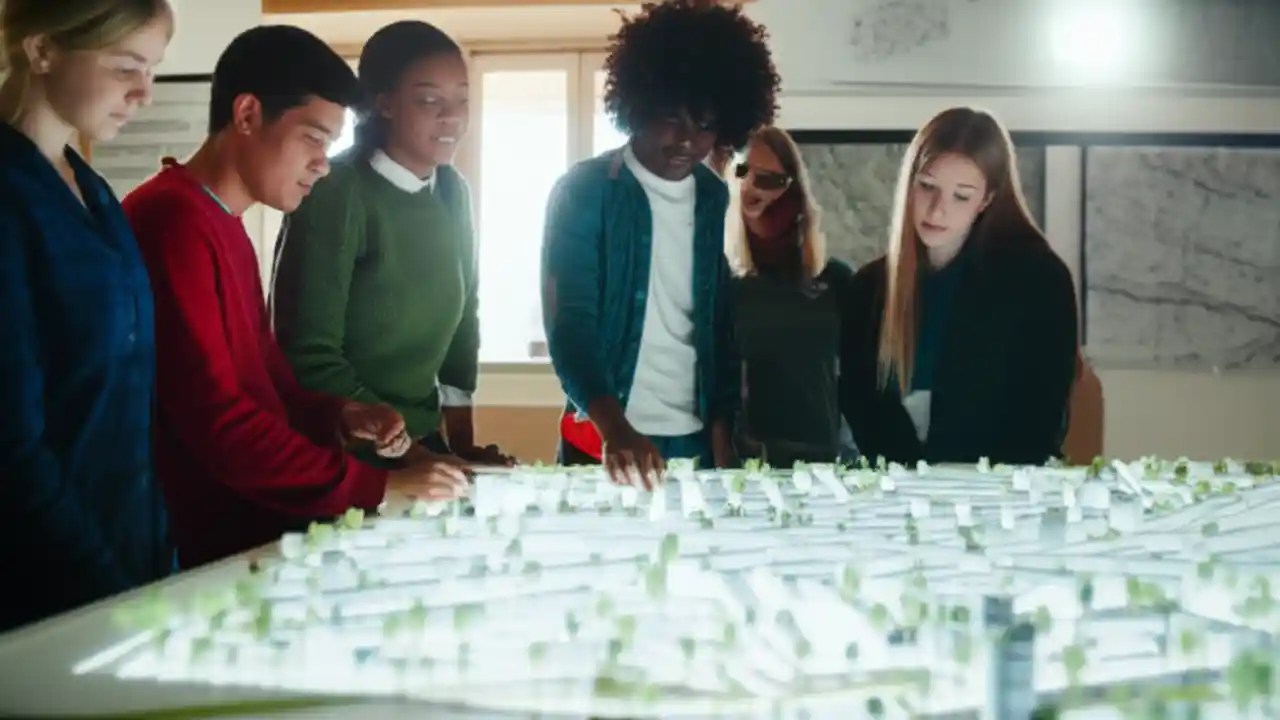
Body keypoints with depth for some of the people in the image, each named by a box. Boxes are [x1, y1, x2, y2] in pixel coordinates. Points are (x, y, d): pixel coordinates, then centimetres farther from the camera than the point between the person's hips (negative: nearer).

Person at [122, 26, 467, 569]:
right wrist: (377, 485, -22)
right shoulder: (174, 221, -17)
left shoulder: (225, 227, 17)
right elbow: (215, 418, -23)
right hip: (206, 544, -10)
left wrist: (335, 414, 2)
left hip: (250, 525, 10)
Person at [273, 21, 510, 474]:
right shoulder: (335, 194, -15)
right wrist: (405, 451, -19)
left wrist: (461, 441, 6)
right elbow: (309, 354, -18)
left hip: (423, 439, 6)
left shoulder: (452, 192, 4)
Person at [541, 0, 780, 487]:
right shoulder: (583, 191, -9)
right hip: (602, 441, -4)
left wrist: (721, 429, 5)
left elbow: (721, 324, 10)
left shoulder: (714, 198, 5)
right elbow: (569, 324, -17)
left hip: (694, 440, 4)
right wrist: (616, 429, -31)